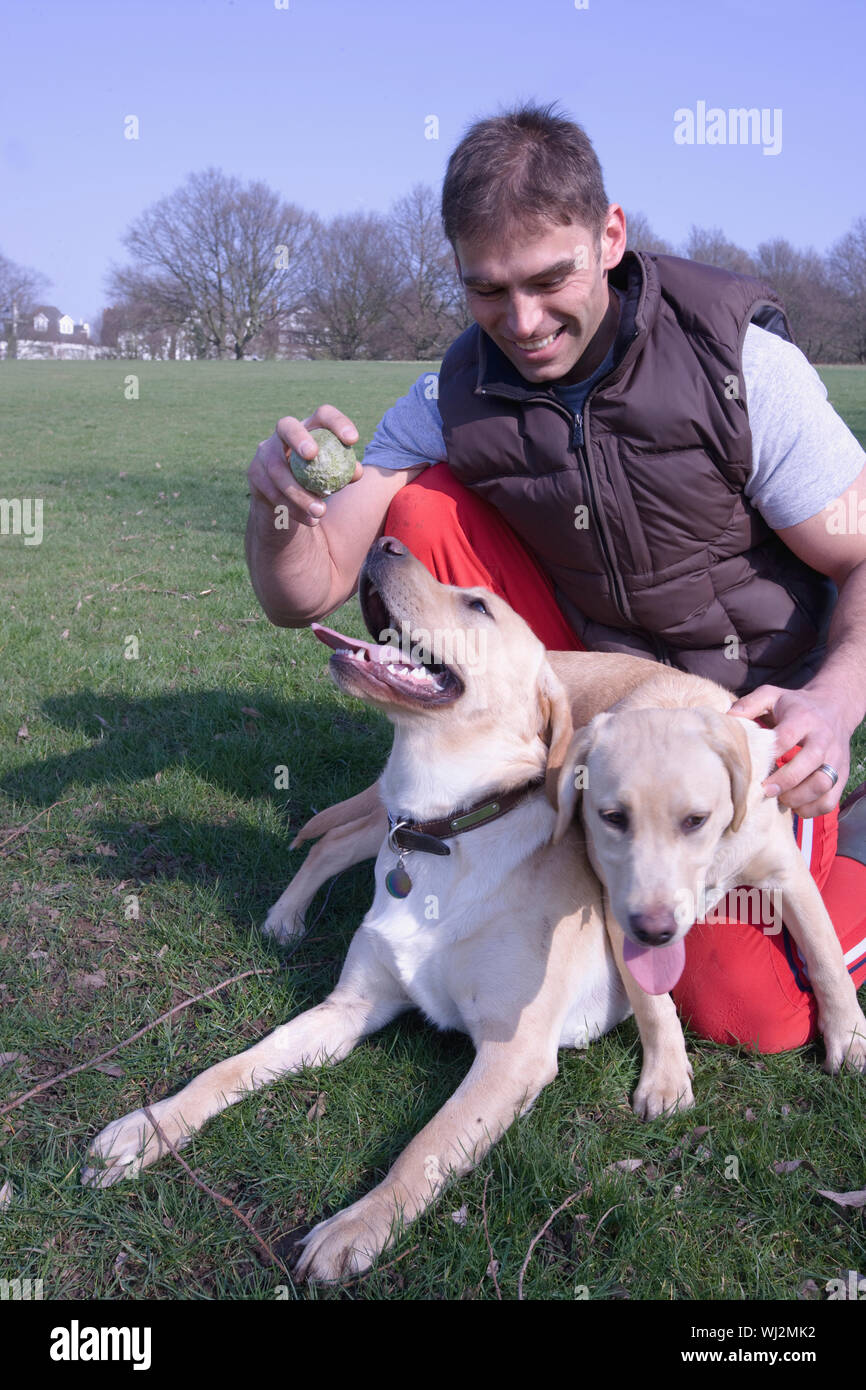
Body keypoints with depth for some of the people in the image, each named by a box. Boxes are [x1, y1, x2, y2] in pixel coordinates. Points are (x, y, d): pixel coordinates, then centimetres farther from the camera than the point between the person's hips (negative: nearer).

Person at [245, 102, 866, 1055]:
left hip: (753, 697, -2)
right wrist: (280, 504, -36)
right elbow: (304, 597, -13)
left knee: (748, 1011, -14)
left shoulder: (739, 362, -19)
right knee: (421, 509, -17)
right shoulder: (449, 403, -11)